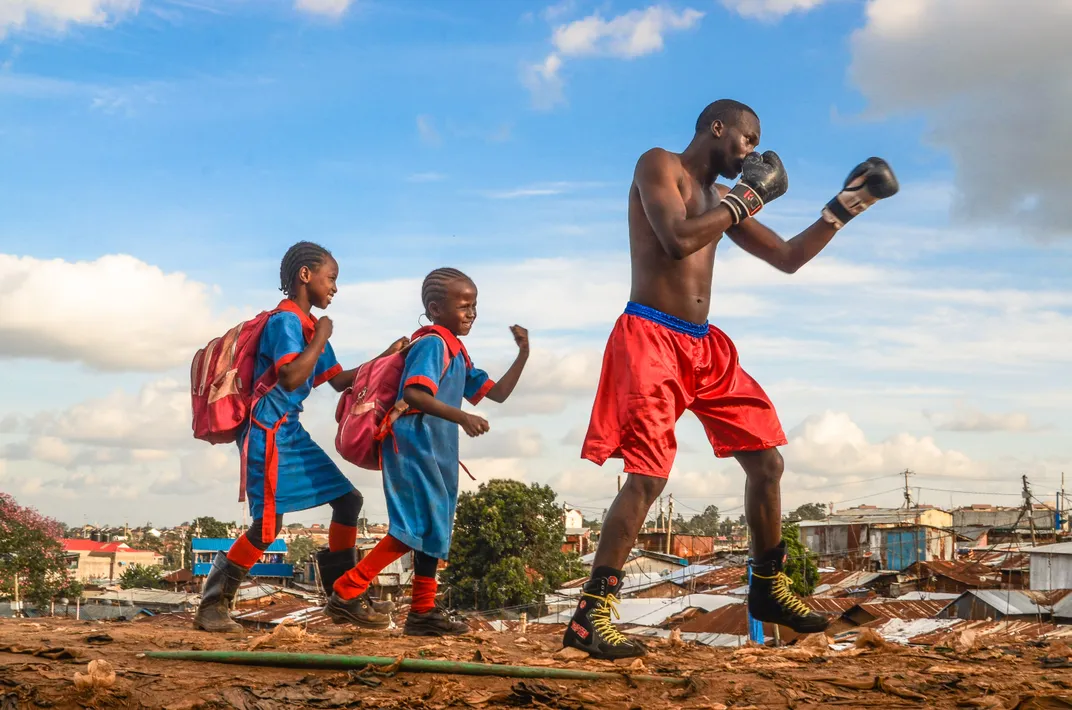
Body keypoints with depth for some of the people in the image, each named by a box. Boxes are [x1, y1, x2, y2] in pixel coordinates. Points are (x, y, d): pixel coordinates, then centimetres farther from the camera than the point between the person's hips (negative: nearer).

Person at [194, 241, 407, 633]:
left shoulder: (312, 326, 14)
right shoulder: (285, 320, -14)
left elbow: (340, 381, 21)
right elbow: (291, 378, -27)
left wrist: (387, 357, 19)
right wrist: (321, 339, -16)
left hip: (292, 432, 10)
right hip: (268, 431, -10)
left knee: (347, 498, 8)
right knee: (268, 524, -13)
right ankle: (213, 604, -1)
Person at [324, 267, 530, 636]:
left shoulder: (457, 353, 19)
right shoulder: (432, 343, -11)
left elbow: (497, 393, 21)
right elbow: (413, 393, -26)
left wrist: (523, 354, 10)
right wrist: (462, 417, -33)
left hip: (438, 451, 10)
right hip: (414, 443, -10)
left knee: (435, 528, 12)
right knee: (416, 526, -14)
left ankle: (423, 612, 19)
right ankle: (346, 592, -11)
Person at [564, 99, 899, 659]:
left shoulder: (723, 199, 20)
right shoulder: (659, 166, -3)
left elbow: (788, 258, 24)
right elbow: (678, 239, -20)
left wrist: (843, 208, 18)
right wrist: (747, 197, -9)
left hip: (704, 345, 9)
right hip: (651, 338, -8)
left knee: (766, 460, 9)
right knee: (647, 477, -18)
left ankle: (768, 586, 26)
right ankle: (590, 617, -15)